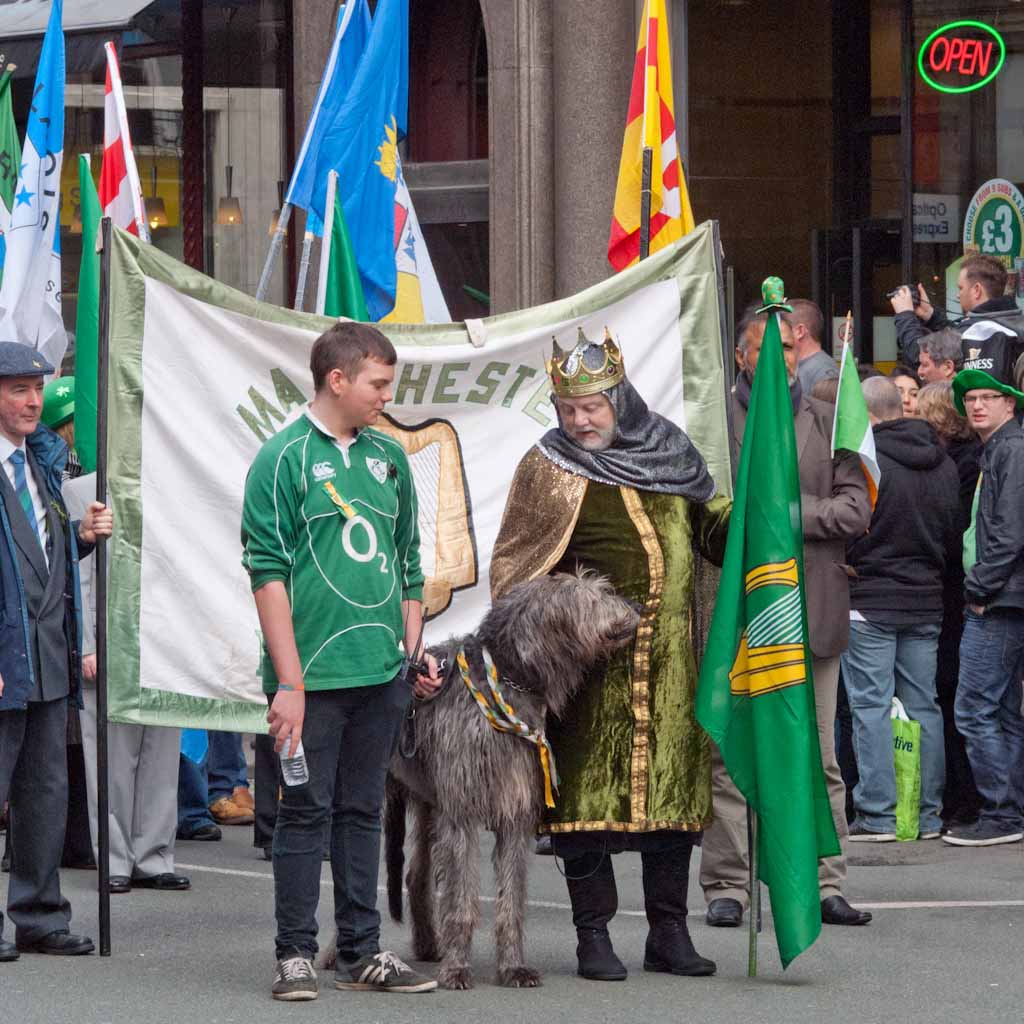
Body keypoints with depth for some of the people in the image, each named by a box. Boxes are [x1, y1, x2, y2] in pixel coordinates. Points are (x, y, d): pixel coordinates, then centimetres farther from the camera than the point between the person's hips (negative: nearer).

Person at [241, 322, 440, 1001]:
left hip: (382, 673, 5)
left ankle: (363, 952, 15)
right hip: (313, 671, -5)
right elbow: (268, 573, -10)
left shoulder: (389, 459, 13)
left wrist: (413, 648, 12)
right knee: (307, 811, -1)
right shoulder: (286, 459, -6)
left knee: (363, 810, 10)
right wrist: (289, 681, -15)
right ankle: (296, 955, 5)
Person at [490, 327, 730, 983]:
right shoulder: (548, 467, 1)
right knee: (589, 793, -3)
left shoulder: (667, 451, 12)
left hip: (669, 658, 4)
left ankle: (669, 932, 15)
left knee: (672, 784, 6)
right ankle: (593, 936, 5)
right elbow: (514, 566, 1)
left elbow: (710, 523, 25)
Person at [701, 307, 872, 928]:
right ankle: (727, 886, 2)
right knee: (730, 756, -2)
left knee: (818, 758, 5)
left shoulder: (828, 422, 11)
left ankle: (824, 884, 9)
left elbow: (856, 508, 3)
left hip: (812, 610, 2)